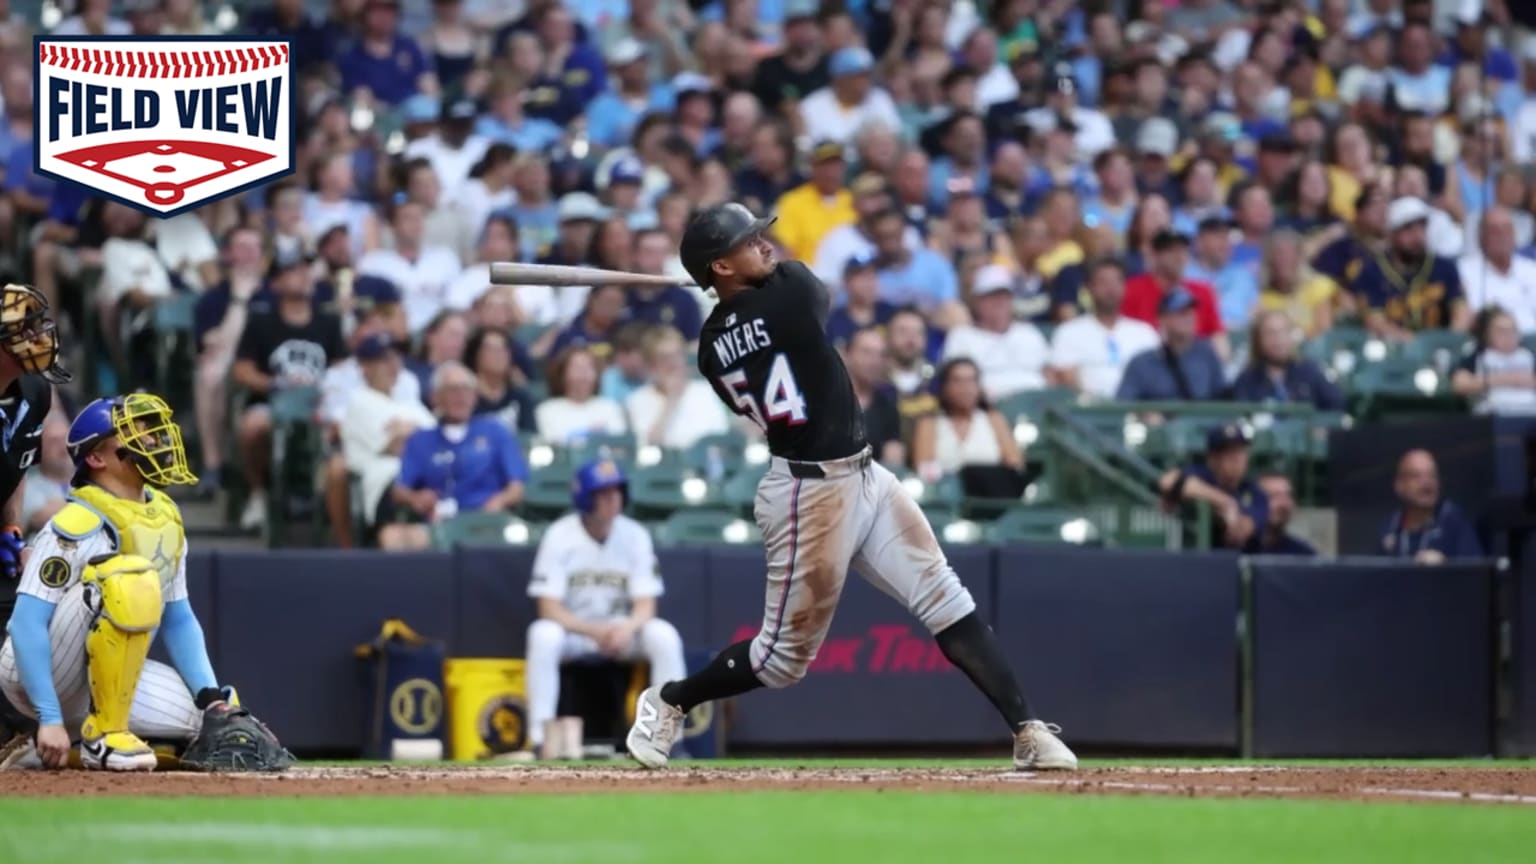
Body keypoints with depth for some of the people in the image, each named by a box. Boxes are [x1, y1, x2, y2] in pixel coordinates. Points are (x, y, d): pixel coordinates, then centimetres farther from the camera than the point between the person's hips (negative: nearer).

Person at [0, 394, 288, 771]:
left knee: (199, 718, -12)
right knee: (132, 579, -29)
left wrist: (212, 698, -1)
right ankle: (103, 735, -23)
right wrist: (50, 719, -28)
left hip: (97, 677, 8)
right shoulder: (80, 524, -19)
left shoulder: (166, 517, 7)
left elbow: (178, 620, 12)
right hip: (37, 674, -8)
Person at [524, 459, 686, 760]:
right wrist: (595, 631, -32)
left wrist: (627, 628, -31)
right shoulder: (559, 536, -13)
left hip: (623, 629, 2)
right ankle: (540, 739, -33)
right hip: (572, 628, -2)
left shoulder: (635, 535, -6)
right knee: (543, 635, -35)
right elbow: (549, 609, -17)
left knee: (664, 636, -27)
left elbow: (646, 605, -8)